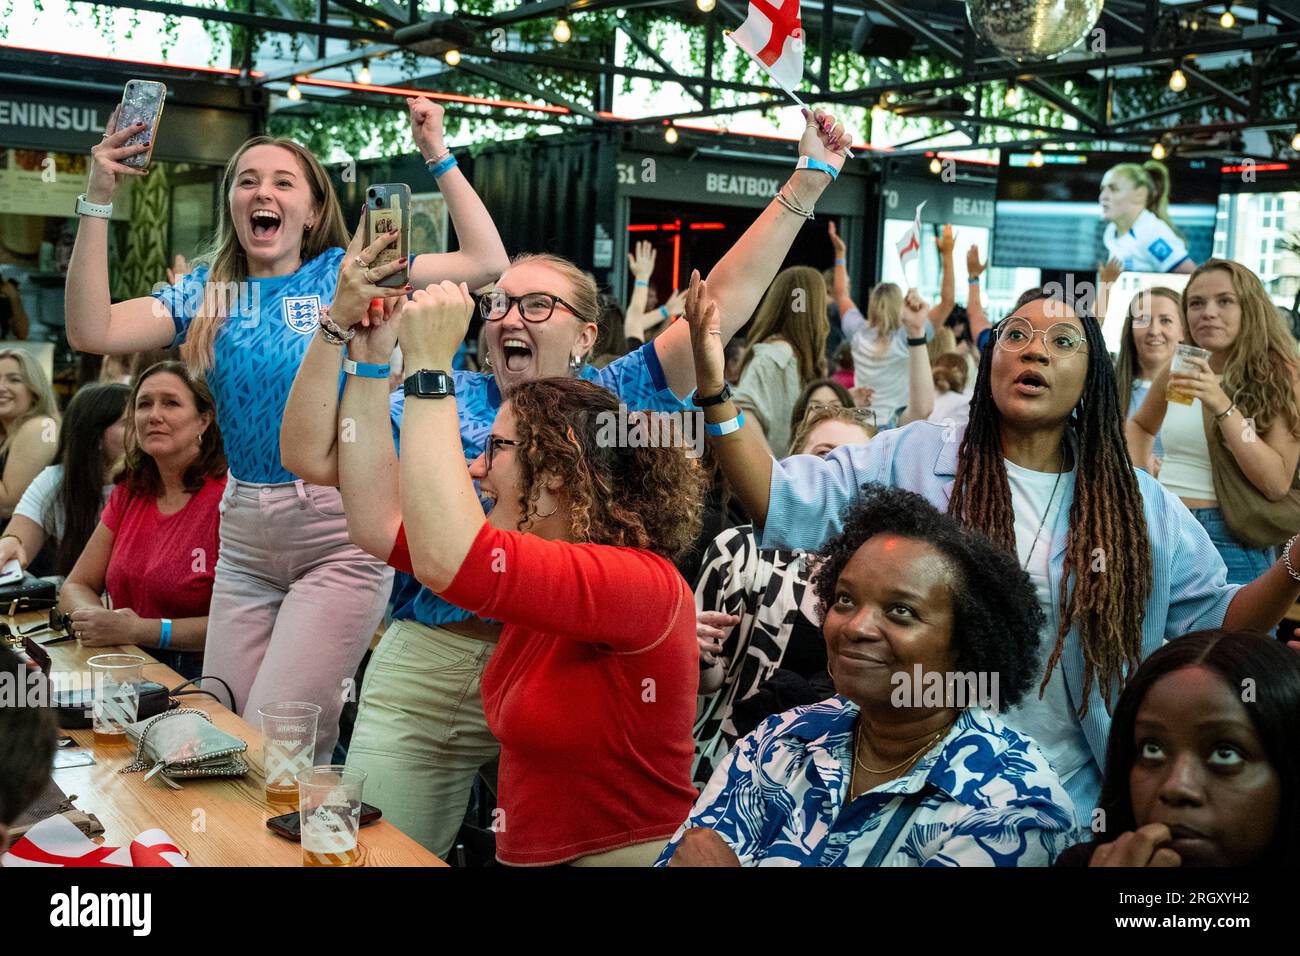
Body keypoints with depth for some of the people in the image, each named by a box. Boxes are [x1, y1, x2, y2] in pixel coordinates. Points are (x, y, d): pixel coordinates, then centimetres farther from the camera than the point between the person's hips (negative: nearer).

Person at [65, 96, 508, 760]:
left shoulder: (346, 272, 0)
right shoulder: (208, 292, 7)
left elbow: (485, 262, -7)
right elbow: (92, 332, -7)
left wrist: (437, 155, -7)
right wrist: (98, 203, -10)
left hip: (340, 535, -4)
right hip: (245, 538, 4)